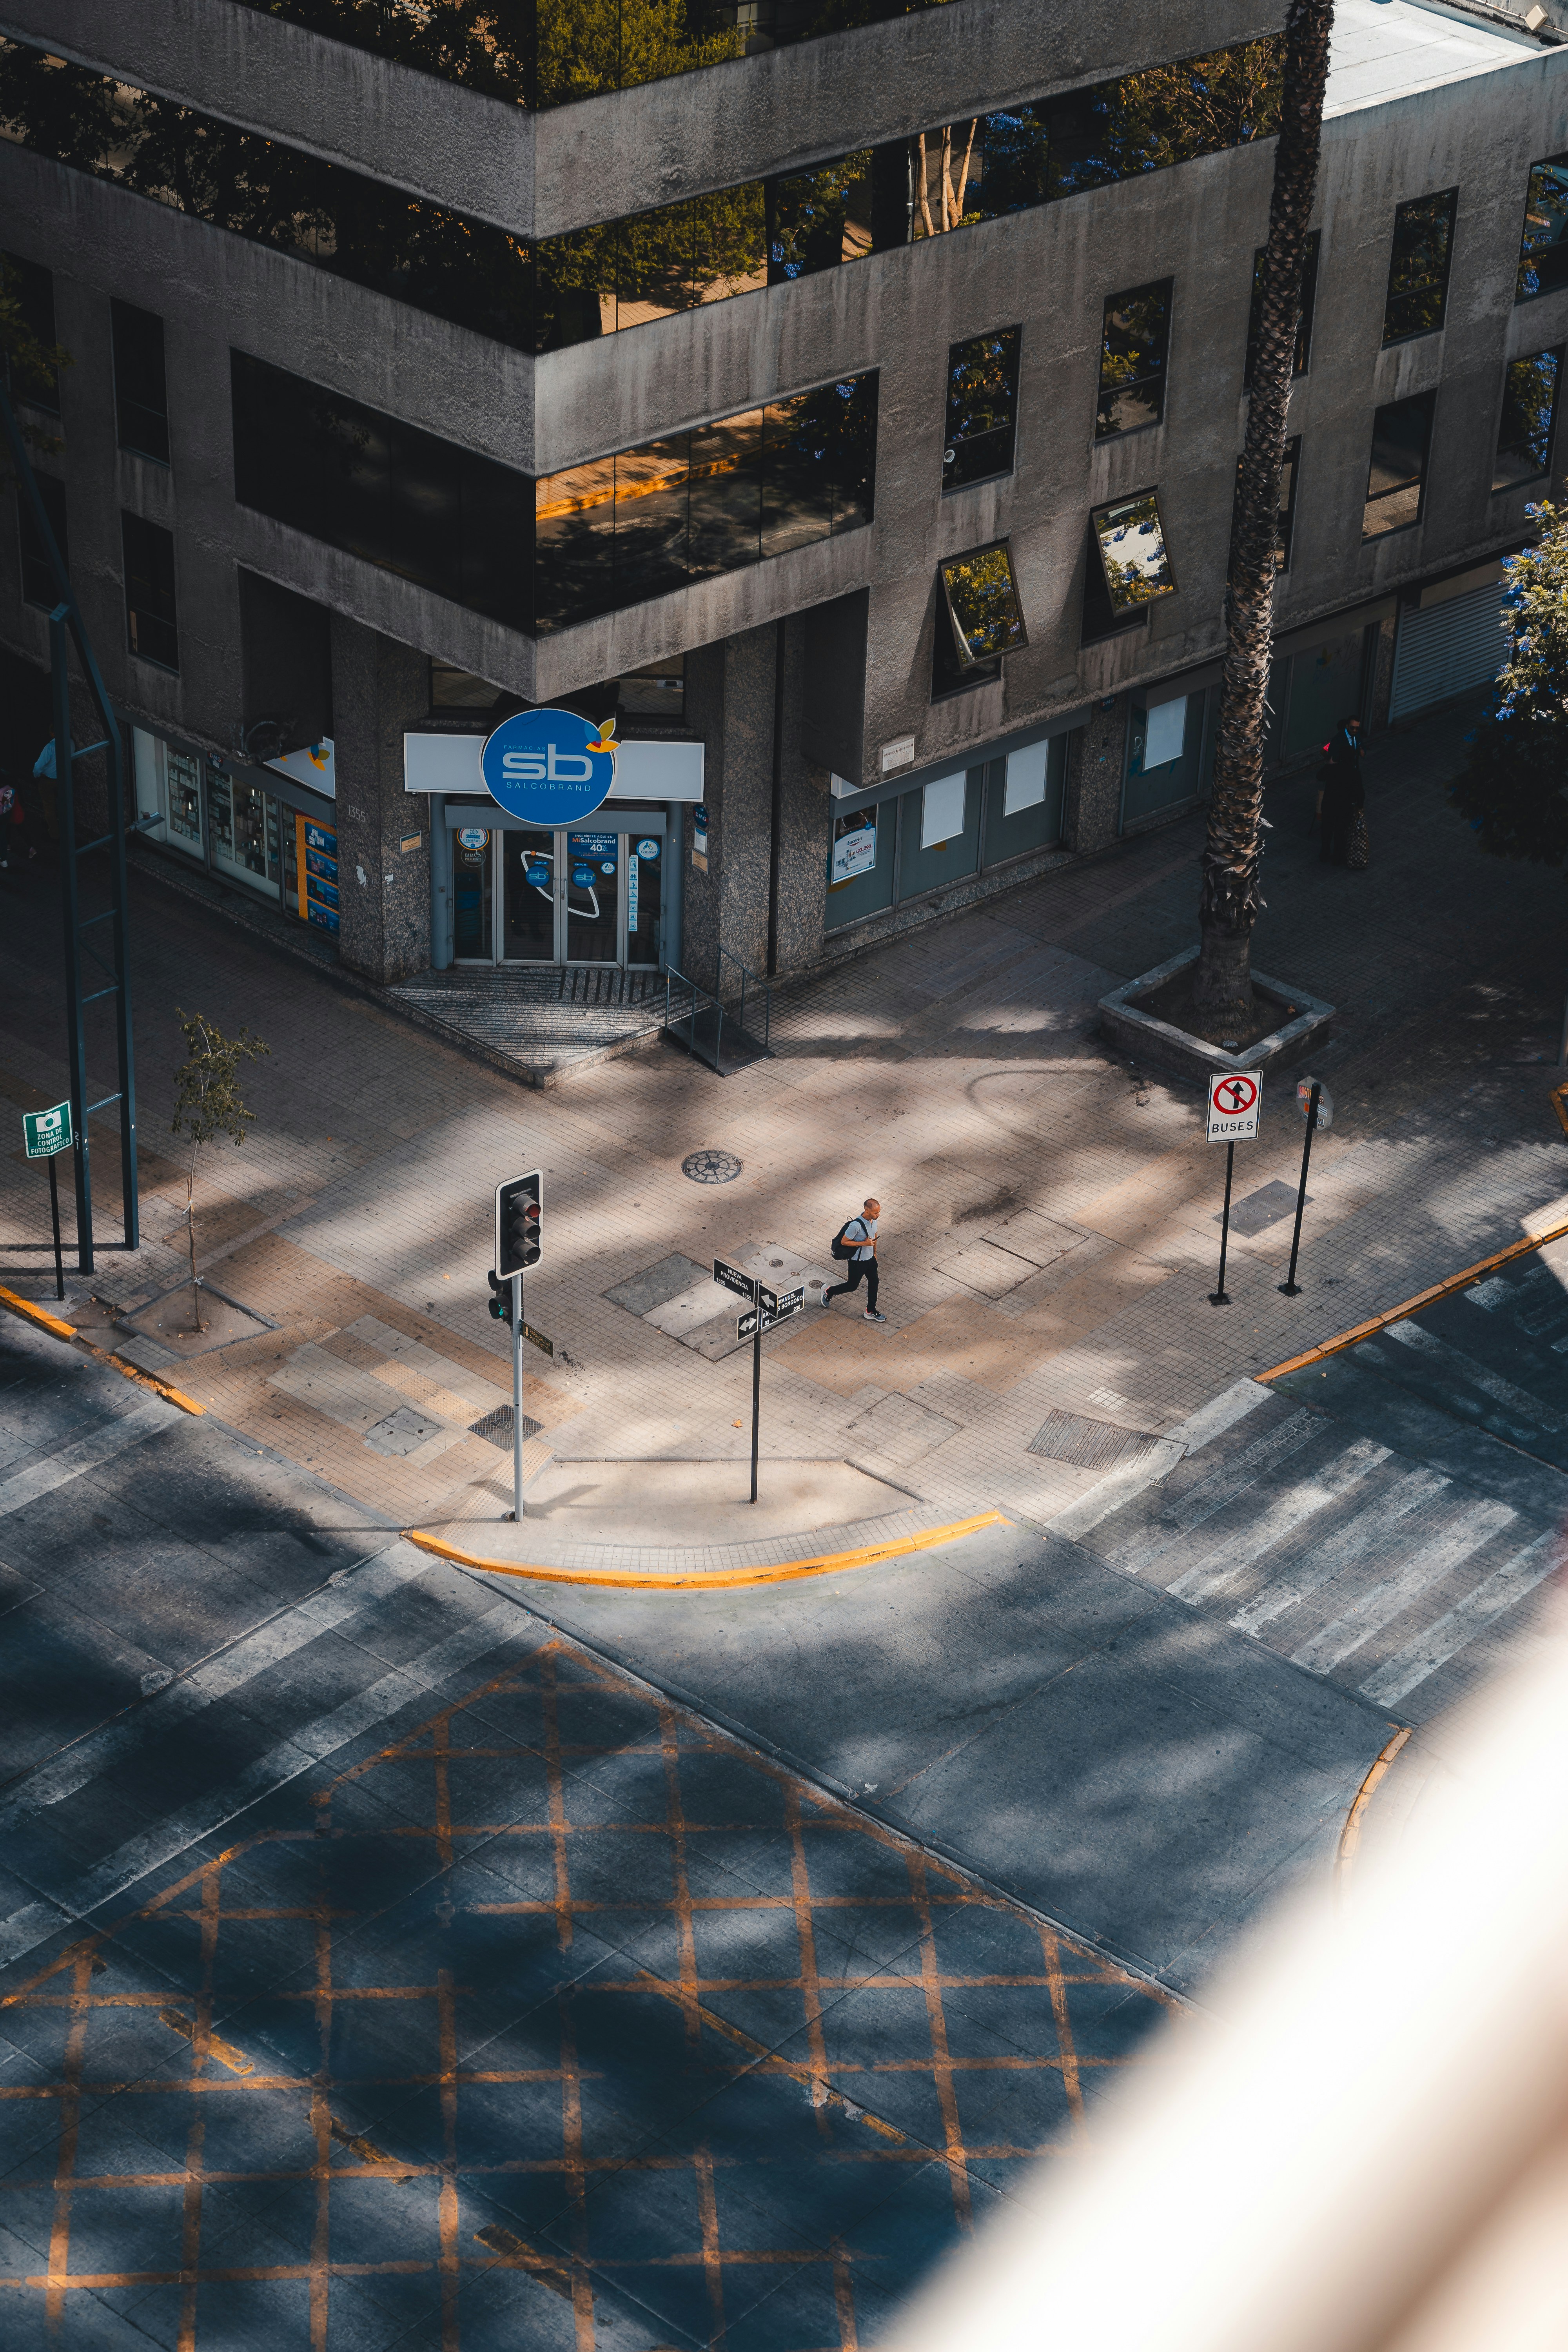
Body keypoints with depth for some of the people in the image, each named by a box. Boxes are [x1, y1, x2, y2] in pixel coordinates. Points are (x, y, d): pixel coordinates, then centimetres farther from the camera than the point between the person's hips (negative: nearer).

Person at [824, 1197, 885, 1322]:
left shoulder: (873, 1219, -9)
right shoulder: (856, 1225, -34)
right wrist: (864, 1243, -29)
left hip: (870, 1259, 7)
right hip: (858, 1262, -7)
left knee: (874, 1283, 16)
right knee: (853, 1286, 12)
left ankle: (871, 1312, 34)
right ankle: (829, 1292, 38)